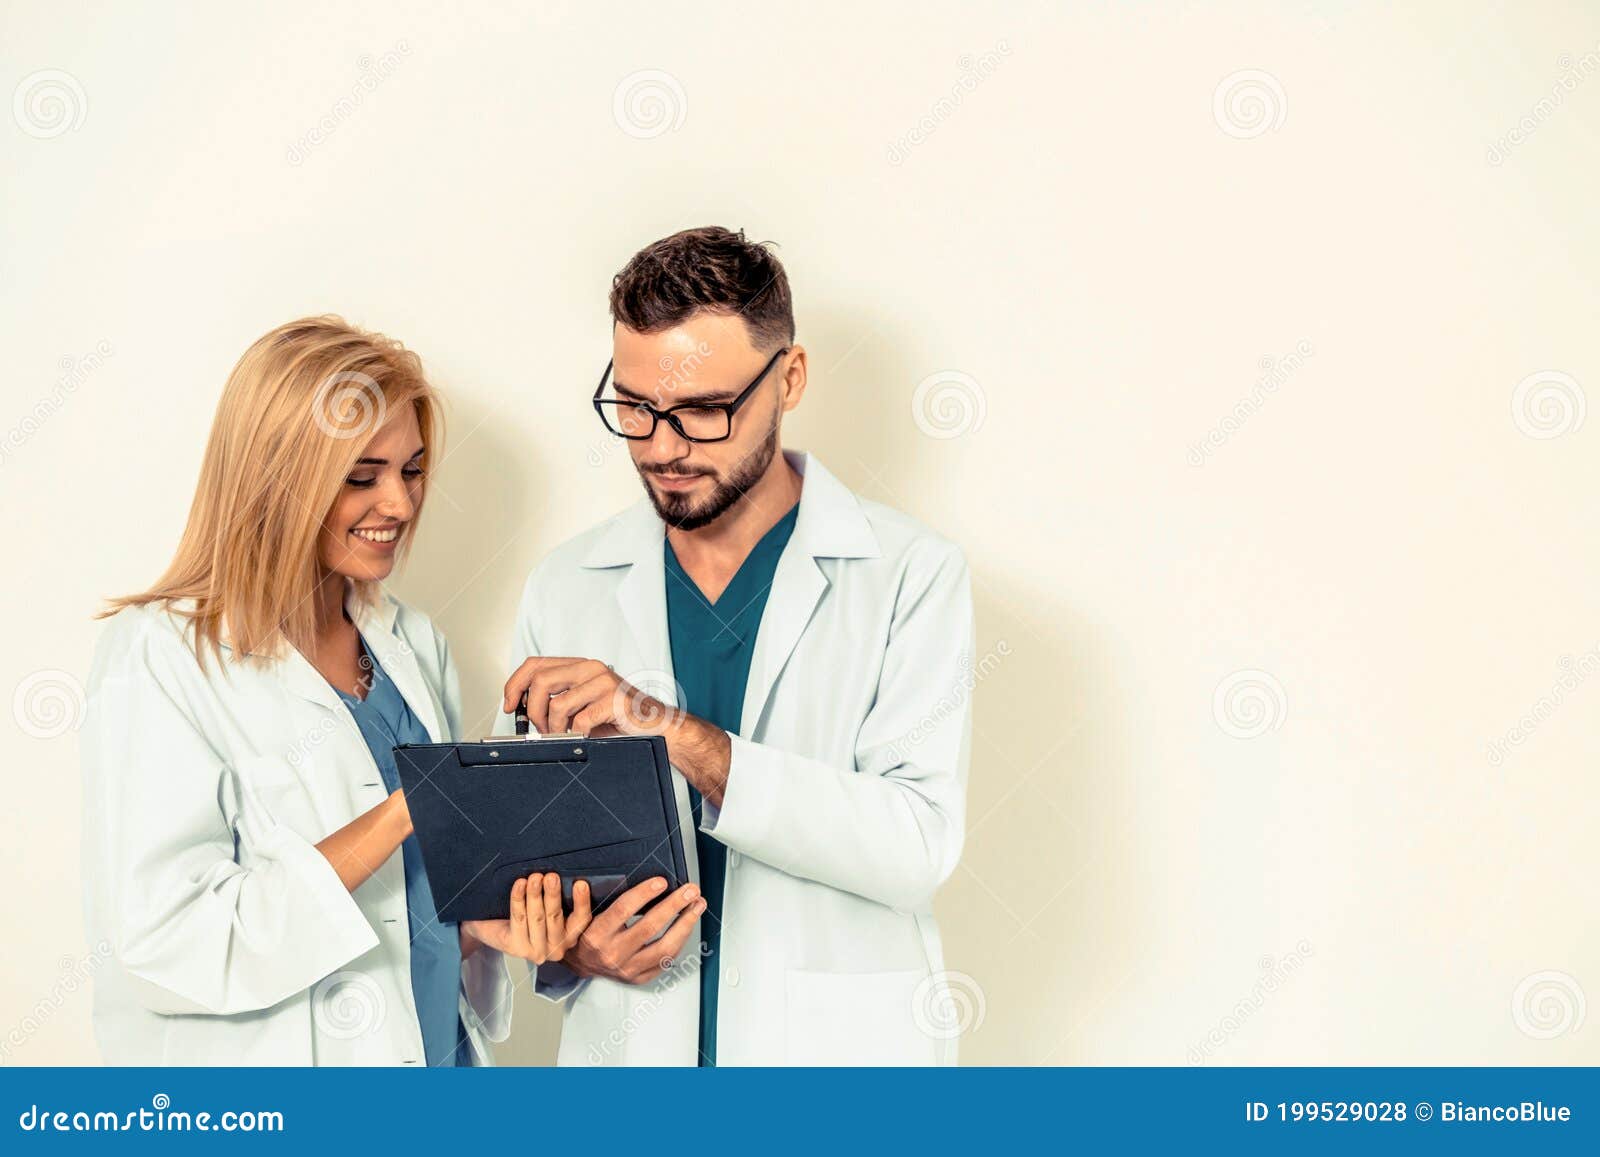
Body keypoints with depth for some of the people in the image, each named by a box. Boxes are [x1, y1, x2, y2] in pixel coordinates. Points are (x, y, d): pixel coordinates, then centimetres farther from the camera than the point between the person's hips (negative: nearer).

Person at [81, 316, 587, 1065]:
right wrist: (402, 813, -25)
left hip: (441, 1048, 6)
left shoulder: (413, 643, 5)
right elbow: (158, 937, -21)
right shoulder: (162, 658, -14)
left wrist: (484, 917, -9)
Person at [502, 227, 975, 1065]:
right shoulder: (564, 588, 2)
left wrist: (678, 736, -25)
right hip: (625, 1043, 2)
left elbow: (919, 840, -18)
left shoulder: (911, 576, -8)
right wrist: (571, 946, -13)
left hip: (837, 1043, -2)